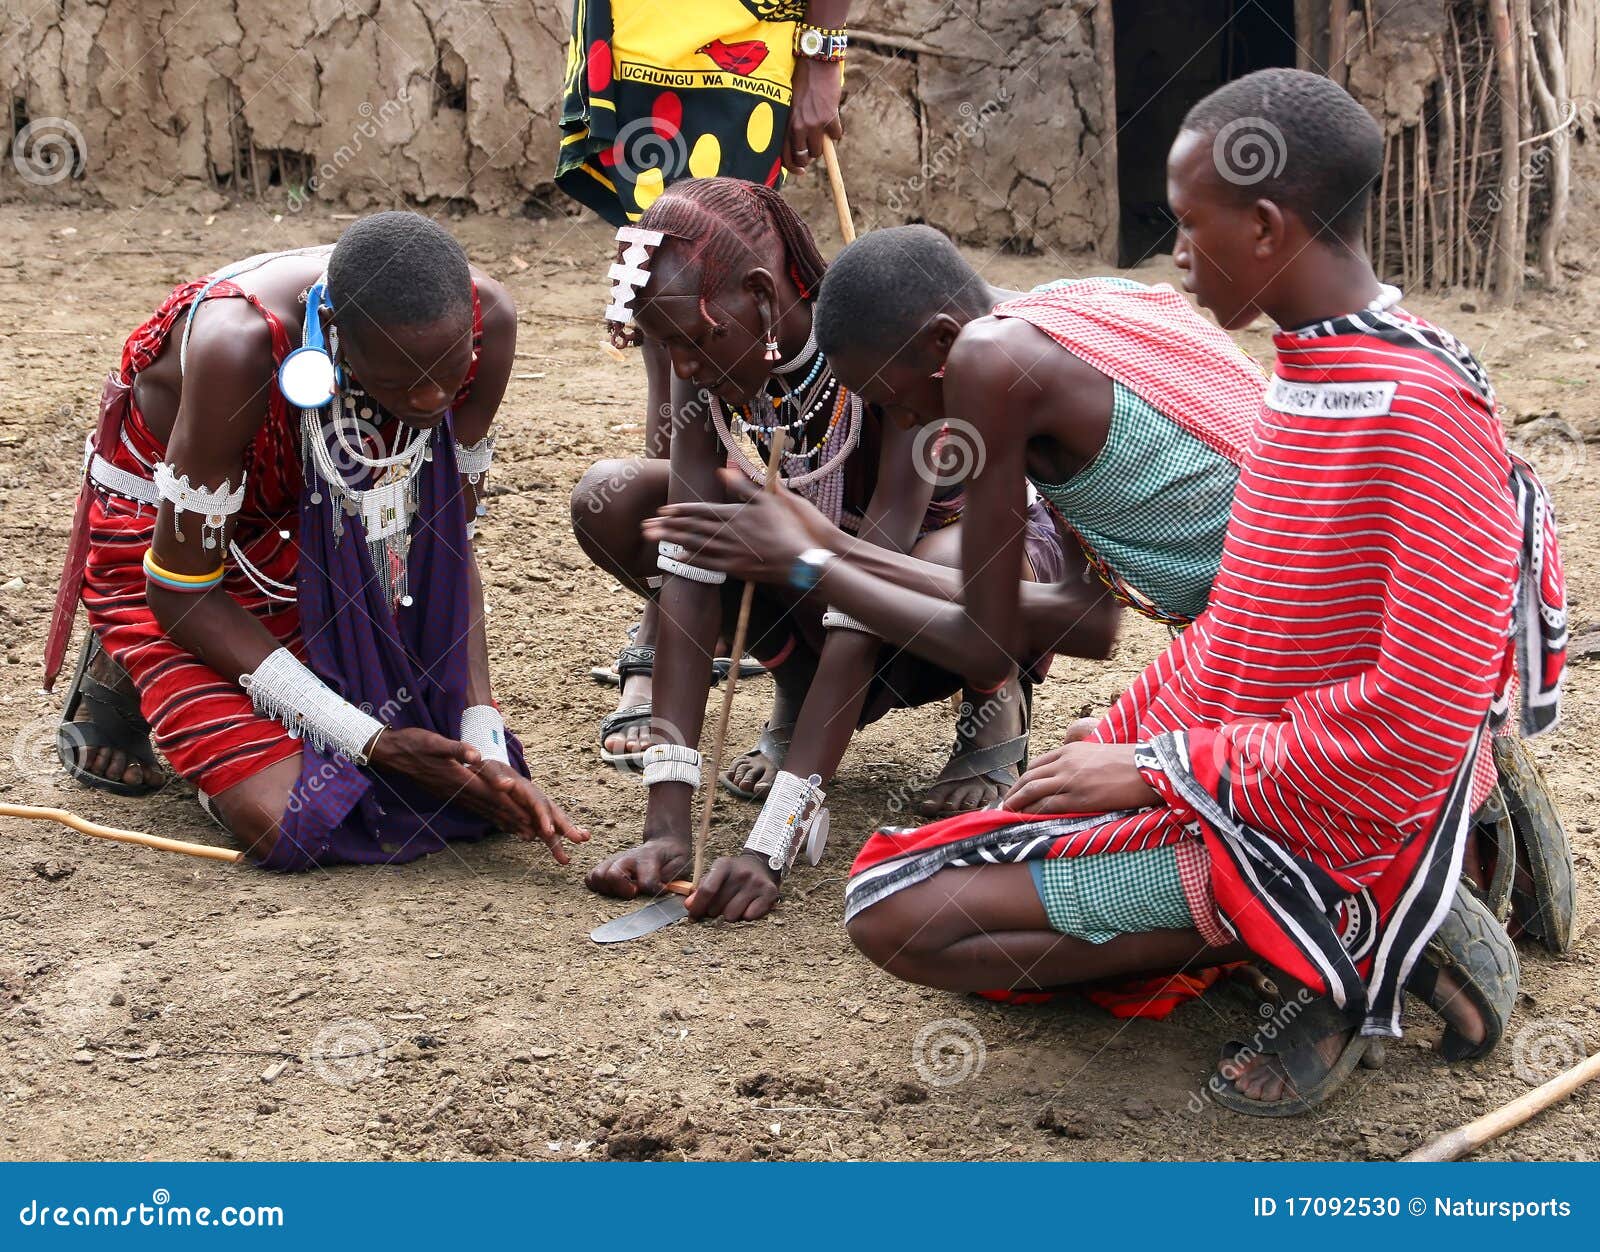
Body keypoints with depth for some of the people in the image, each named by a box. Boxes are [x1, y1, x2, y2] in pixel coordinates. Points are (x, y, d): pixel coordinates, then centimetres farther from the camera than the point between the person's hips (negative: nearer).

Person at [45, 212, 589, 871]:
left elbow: (448, 545, -11)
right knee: (293, 822, -22)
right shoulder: (243, 342, -39)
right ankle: (120, 676, 7)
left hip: (314, 533, 5)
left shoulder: (485, 321, -24)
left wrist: (487, 749, -21)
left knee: (467, 782, -4)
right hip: (160, 527, -5)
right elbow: (180, 588, -27)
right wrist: (371, 741, -28)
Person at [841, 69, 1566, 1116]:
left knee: (898, 916, -15)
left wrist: (1155, 767, -19)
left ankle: (1347, 950, -8)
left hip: (1311, 831, -10)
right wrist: (1121, 738, 8)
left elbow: (1415, 726, -25)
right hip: (1224, 777, 10)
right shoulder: (1312, 370, 10)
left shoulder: (1423, 411, -22)